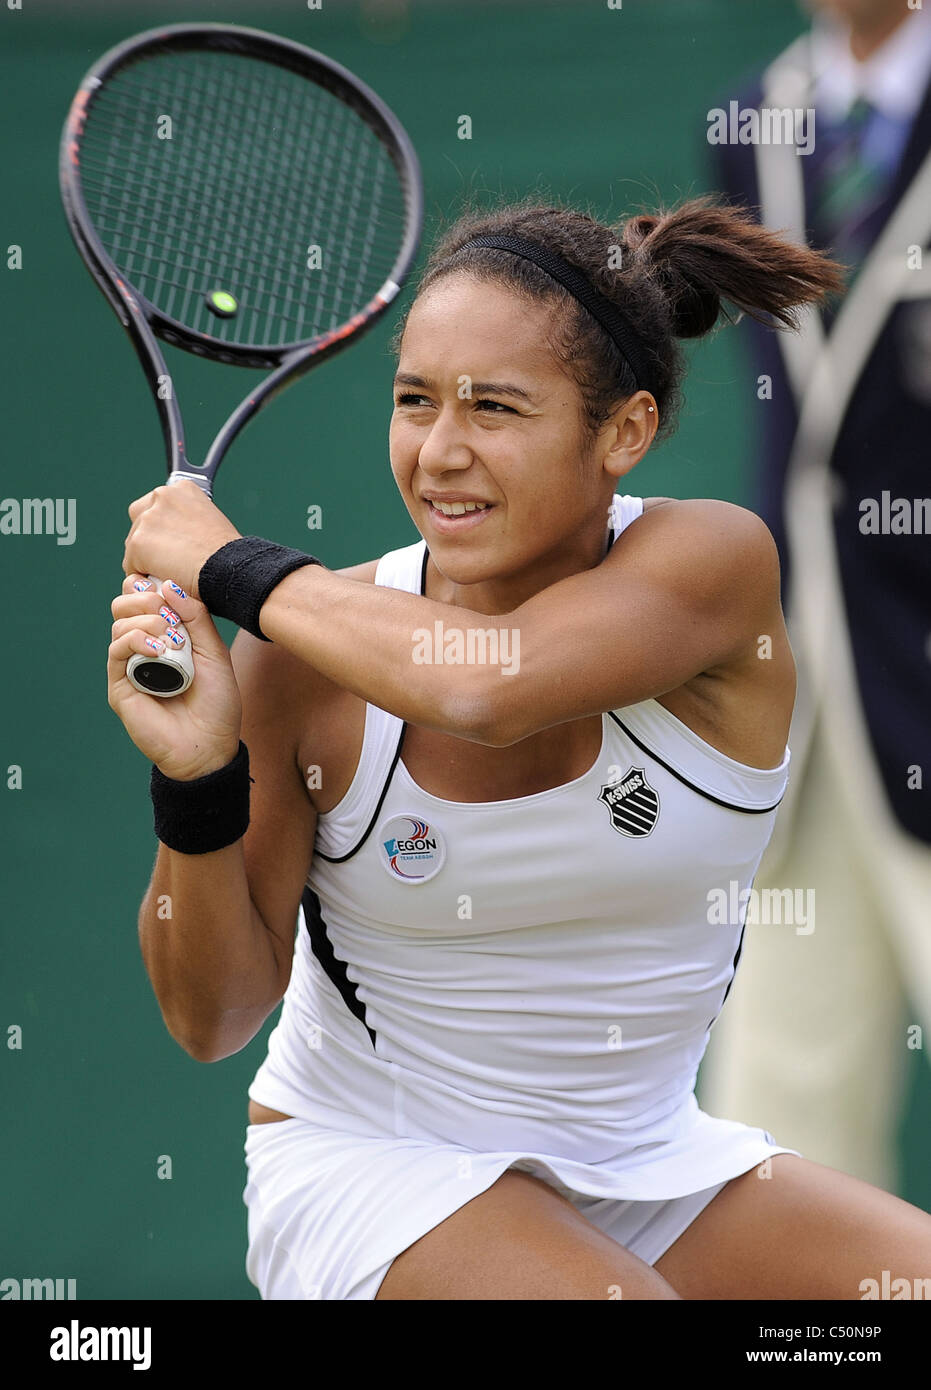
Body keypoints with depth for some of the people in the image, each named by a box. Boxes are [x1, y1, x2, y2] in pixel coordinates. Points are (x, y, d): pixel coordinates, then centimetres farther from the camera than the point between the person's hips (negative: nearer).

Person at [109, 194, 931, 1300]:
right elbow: (214, 1019, -7)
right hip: (367, 1164, -2)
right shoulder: (308, 652, -12)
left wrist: (231, 565, -22)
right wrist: (195, 784, -24)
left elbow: (488, 686, -34)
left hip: (649, 1164, 2)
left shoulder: (713, 561, -13)